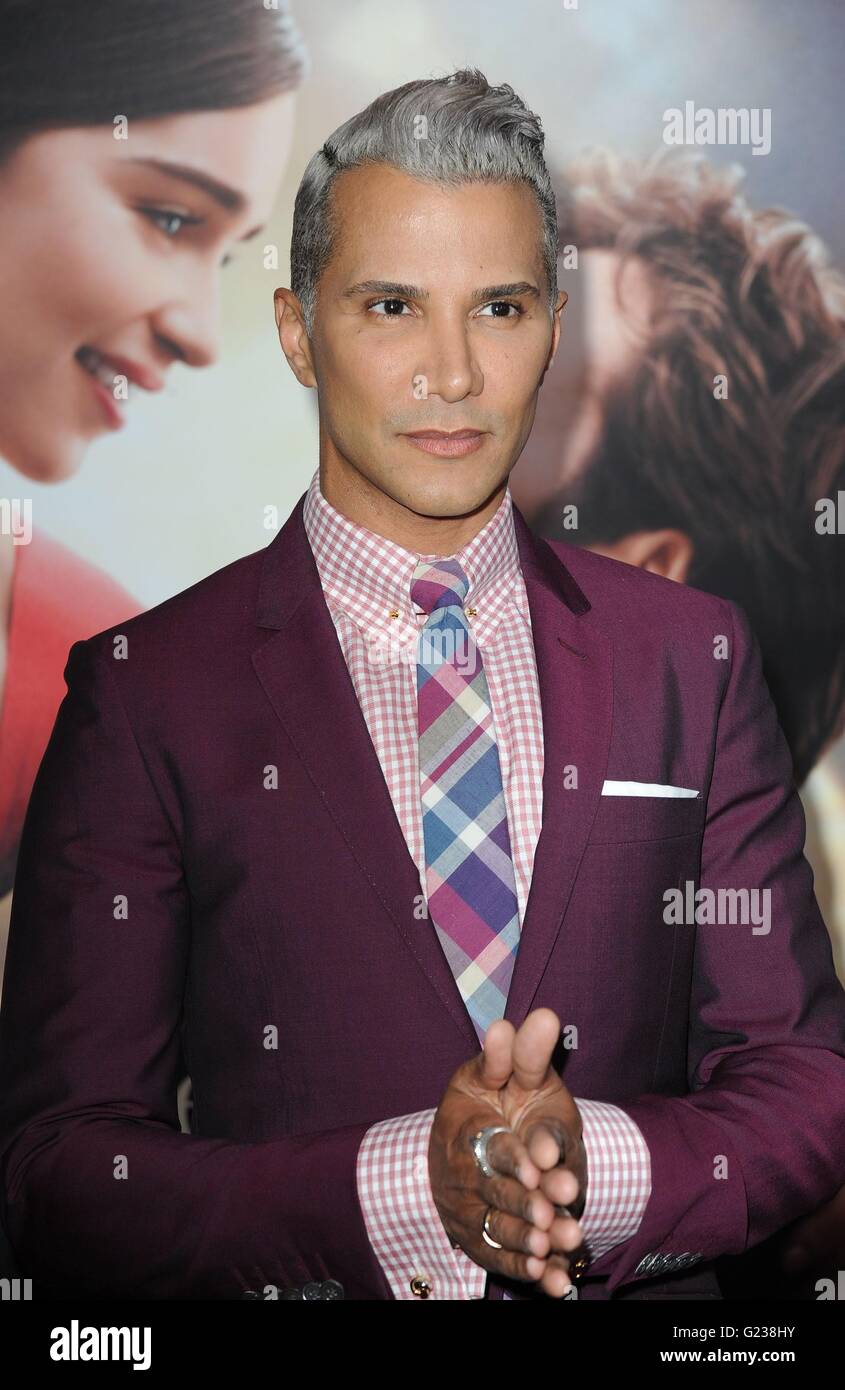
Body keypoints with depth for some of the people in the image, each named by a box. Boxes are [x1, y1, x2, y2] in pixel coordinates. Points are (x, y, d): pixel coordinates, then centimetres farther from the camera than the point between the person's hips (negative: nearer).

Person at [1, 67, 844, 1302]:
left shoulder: (694, 658, 5)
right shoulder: (145, 692, -3)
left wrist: (604, 1170, -12)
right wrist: (407, 1186, -17)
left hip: (637, 1286, 2)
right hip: (295, 1282, -1)